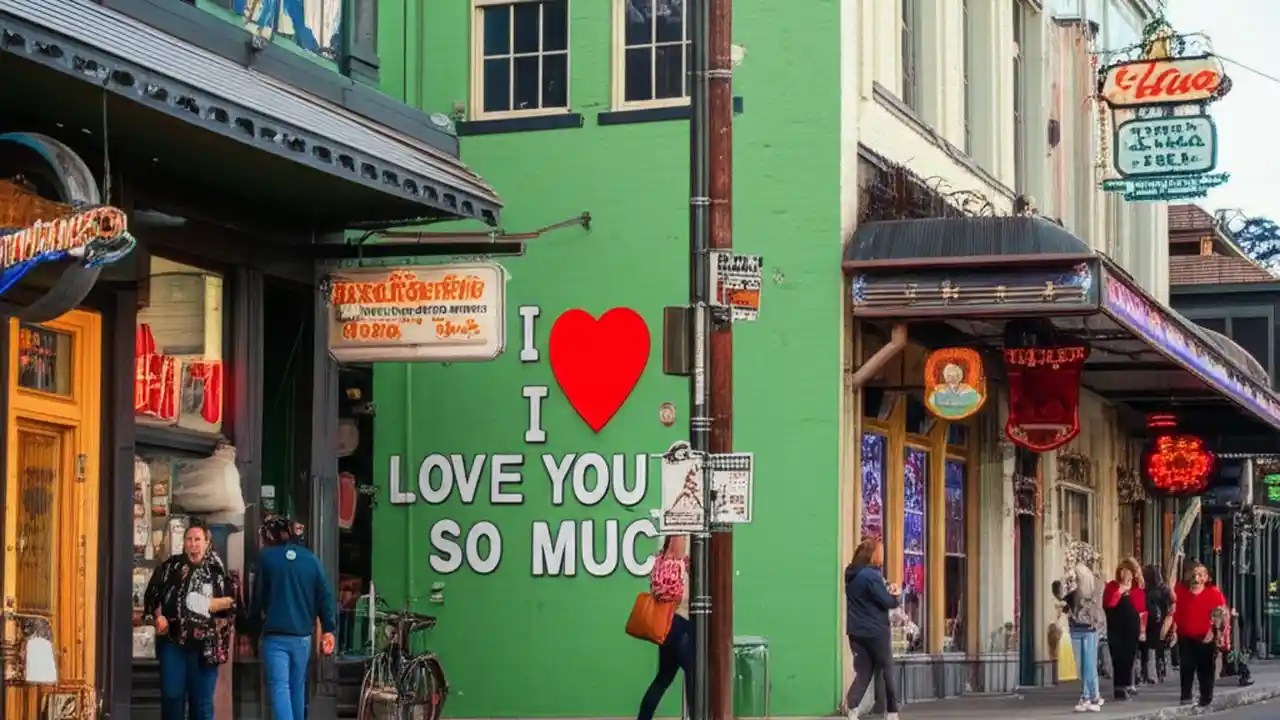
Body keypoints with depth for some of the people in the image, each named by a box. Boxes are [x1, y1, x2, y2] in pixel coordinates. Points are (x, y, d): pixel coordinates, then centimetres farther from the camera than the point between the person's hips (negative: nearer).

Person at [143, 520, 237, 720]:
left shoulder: (217, 572, 4)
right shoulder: (171, 567, 7)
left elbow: (232, 601, 5)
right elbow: (153, 595, 8)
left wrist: (209, 604, -9)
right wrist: (158, 617, -8)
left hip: (205, 645, 0)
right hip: (173, 640, 0)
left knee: (202, 700, 5)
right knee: (172, 695, -2)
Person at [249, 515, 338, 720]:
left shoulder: (266, 557, -3)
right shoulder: (310, 558, 6)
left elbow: (258, 598, 0)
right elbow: (325, 595, 1)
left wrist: (254, 630, 10)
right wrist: (328, 630, 4)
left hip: (275, 635, -4)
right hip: (302, 635, 4)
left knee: (279, 687, -9)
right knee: (297, 687, 17)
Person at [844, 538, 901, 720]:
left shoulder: (851, 575, 10)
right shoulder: (871, 575, -16)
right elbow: (888, 602, -15)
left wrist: (889, 591, 1)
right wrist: (896, 595, 6)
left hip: (856, 631, 7)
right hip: (875, 631, -7)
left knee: (863, 673, 4)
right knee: (888, 672, 9)